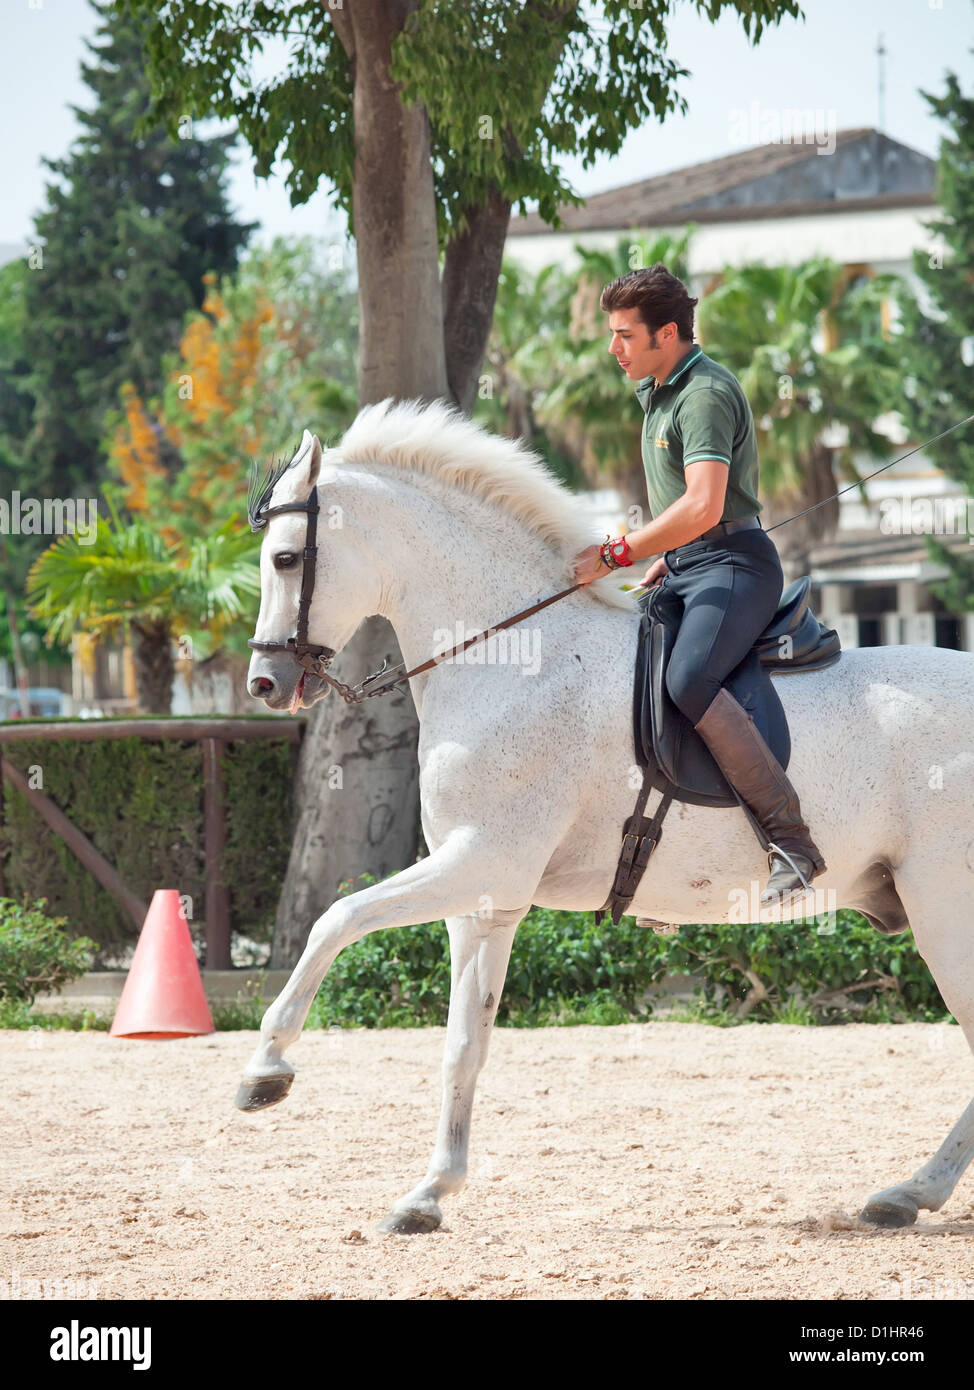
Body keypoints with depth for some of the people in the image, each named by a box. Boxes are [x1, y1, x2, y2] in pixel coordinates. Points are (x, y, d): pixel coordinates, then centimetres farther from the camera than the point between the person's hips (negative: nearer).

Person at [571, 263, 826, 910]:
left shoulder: (706, 395, -14)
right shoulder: (660, 393, 20)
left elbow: (703, 508, -25)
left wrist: (614, 555, -22)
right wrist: (662, 564, 17)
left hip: (732, 564, -11)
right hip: (685, 569, 11)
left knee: (689, 681, -33)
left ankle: (792, 839, -34)